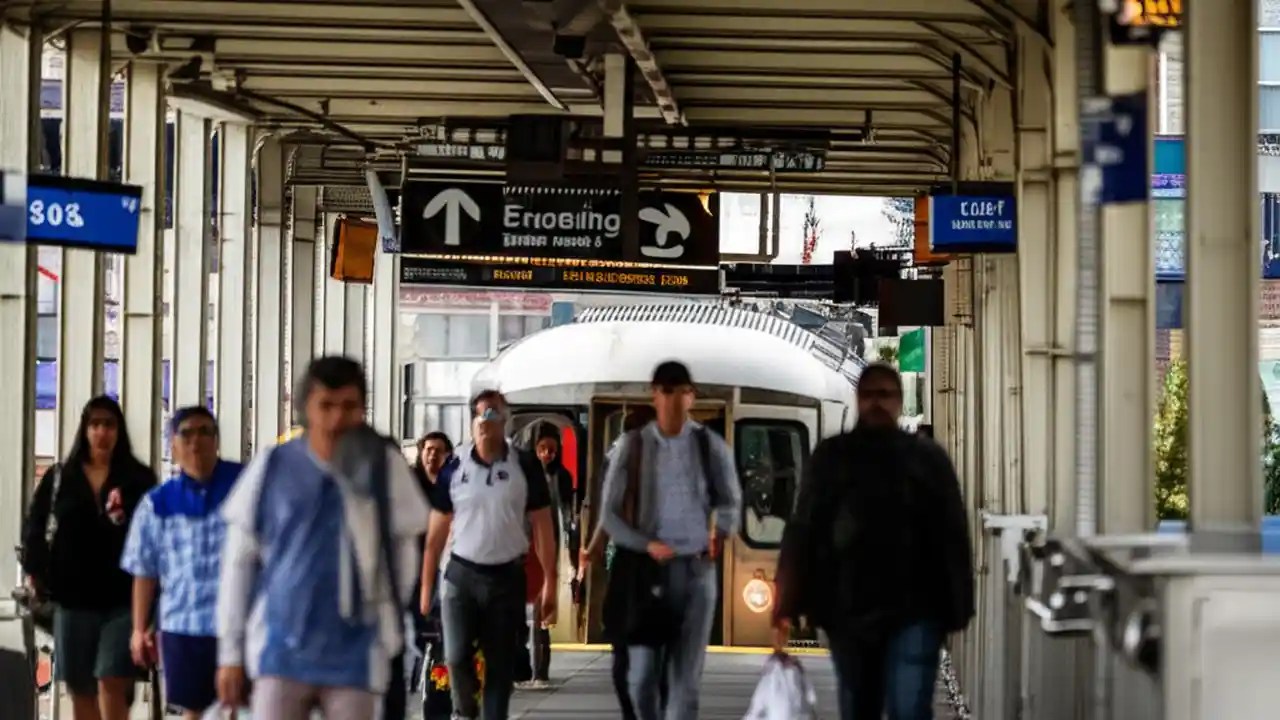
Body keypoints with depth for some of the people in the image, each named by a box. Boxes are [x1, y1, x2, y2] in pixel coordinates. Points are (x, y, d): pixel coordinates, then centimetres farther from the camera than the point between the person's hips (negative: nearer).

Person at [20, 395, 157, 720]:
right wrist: (36, 571, 2)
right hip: (72, 598, 3)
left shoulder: (139, 479, 2)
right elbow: (34, 527, 12)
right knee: (81, 689, 9)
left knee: (112, 685, -13)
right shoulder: (58, 478, 9)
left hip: (123, 599, -3)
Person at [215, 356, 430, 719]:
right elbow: (239, 562, 5)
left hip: (354, 653, 0)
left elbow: (404, 550, 4)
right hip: (282, 649, 0)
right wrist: (230, 651, 5)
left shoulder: (386, 466, -1)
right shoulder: (273, 466, 0)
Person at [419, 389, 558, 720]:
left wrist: (550, 583, -3)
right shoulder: (455, 467, 0)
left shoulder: (525, 465, -3)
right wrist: (426, 586, 2)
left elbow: (542, 527, 1)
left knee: (500, 664, 3)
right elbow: (436, 532, 4)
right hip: (461, 574, 0)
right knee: (456, 656, -9)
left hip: (507, 577, 0)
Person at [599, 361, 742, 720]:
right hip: (645, 569, 0)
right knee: (641, 675, 1)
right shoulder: (632, 446, -1)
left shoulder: (710, 446, 0)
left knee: (686, 678, 0)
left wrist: (721, 531, -7)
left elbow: (731, 501, 13)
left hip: (695, 570, 0)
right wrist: (647, 545, -14)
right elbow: (609, 514, 1)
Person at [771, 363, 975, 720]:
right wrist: (786, 607, -2)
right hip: (848, 610, 2)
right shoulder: (831, 457, 8)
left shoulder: (927, 457, 5)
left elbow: (952, 534, 2)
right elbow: (801, 533, 5)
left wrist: (958, 607, -4)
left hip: (914, 610, -2)